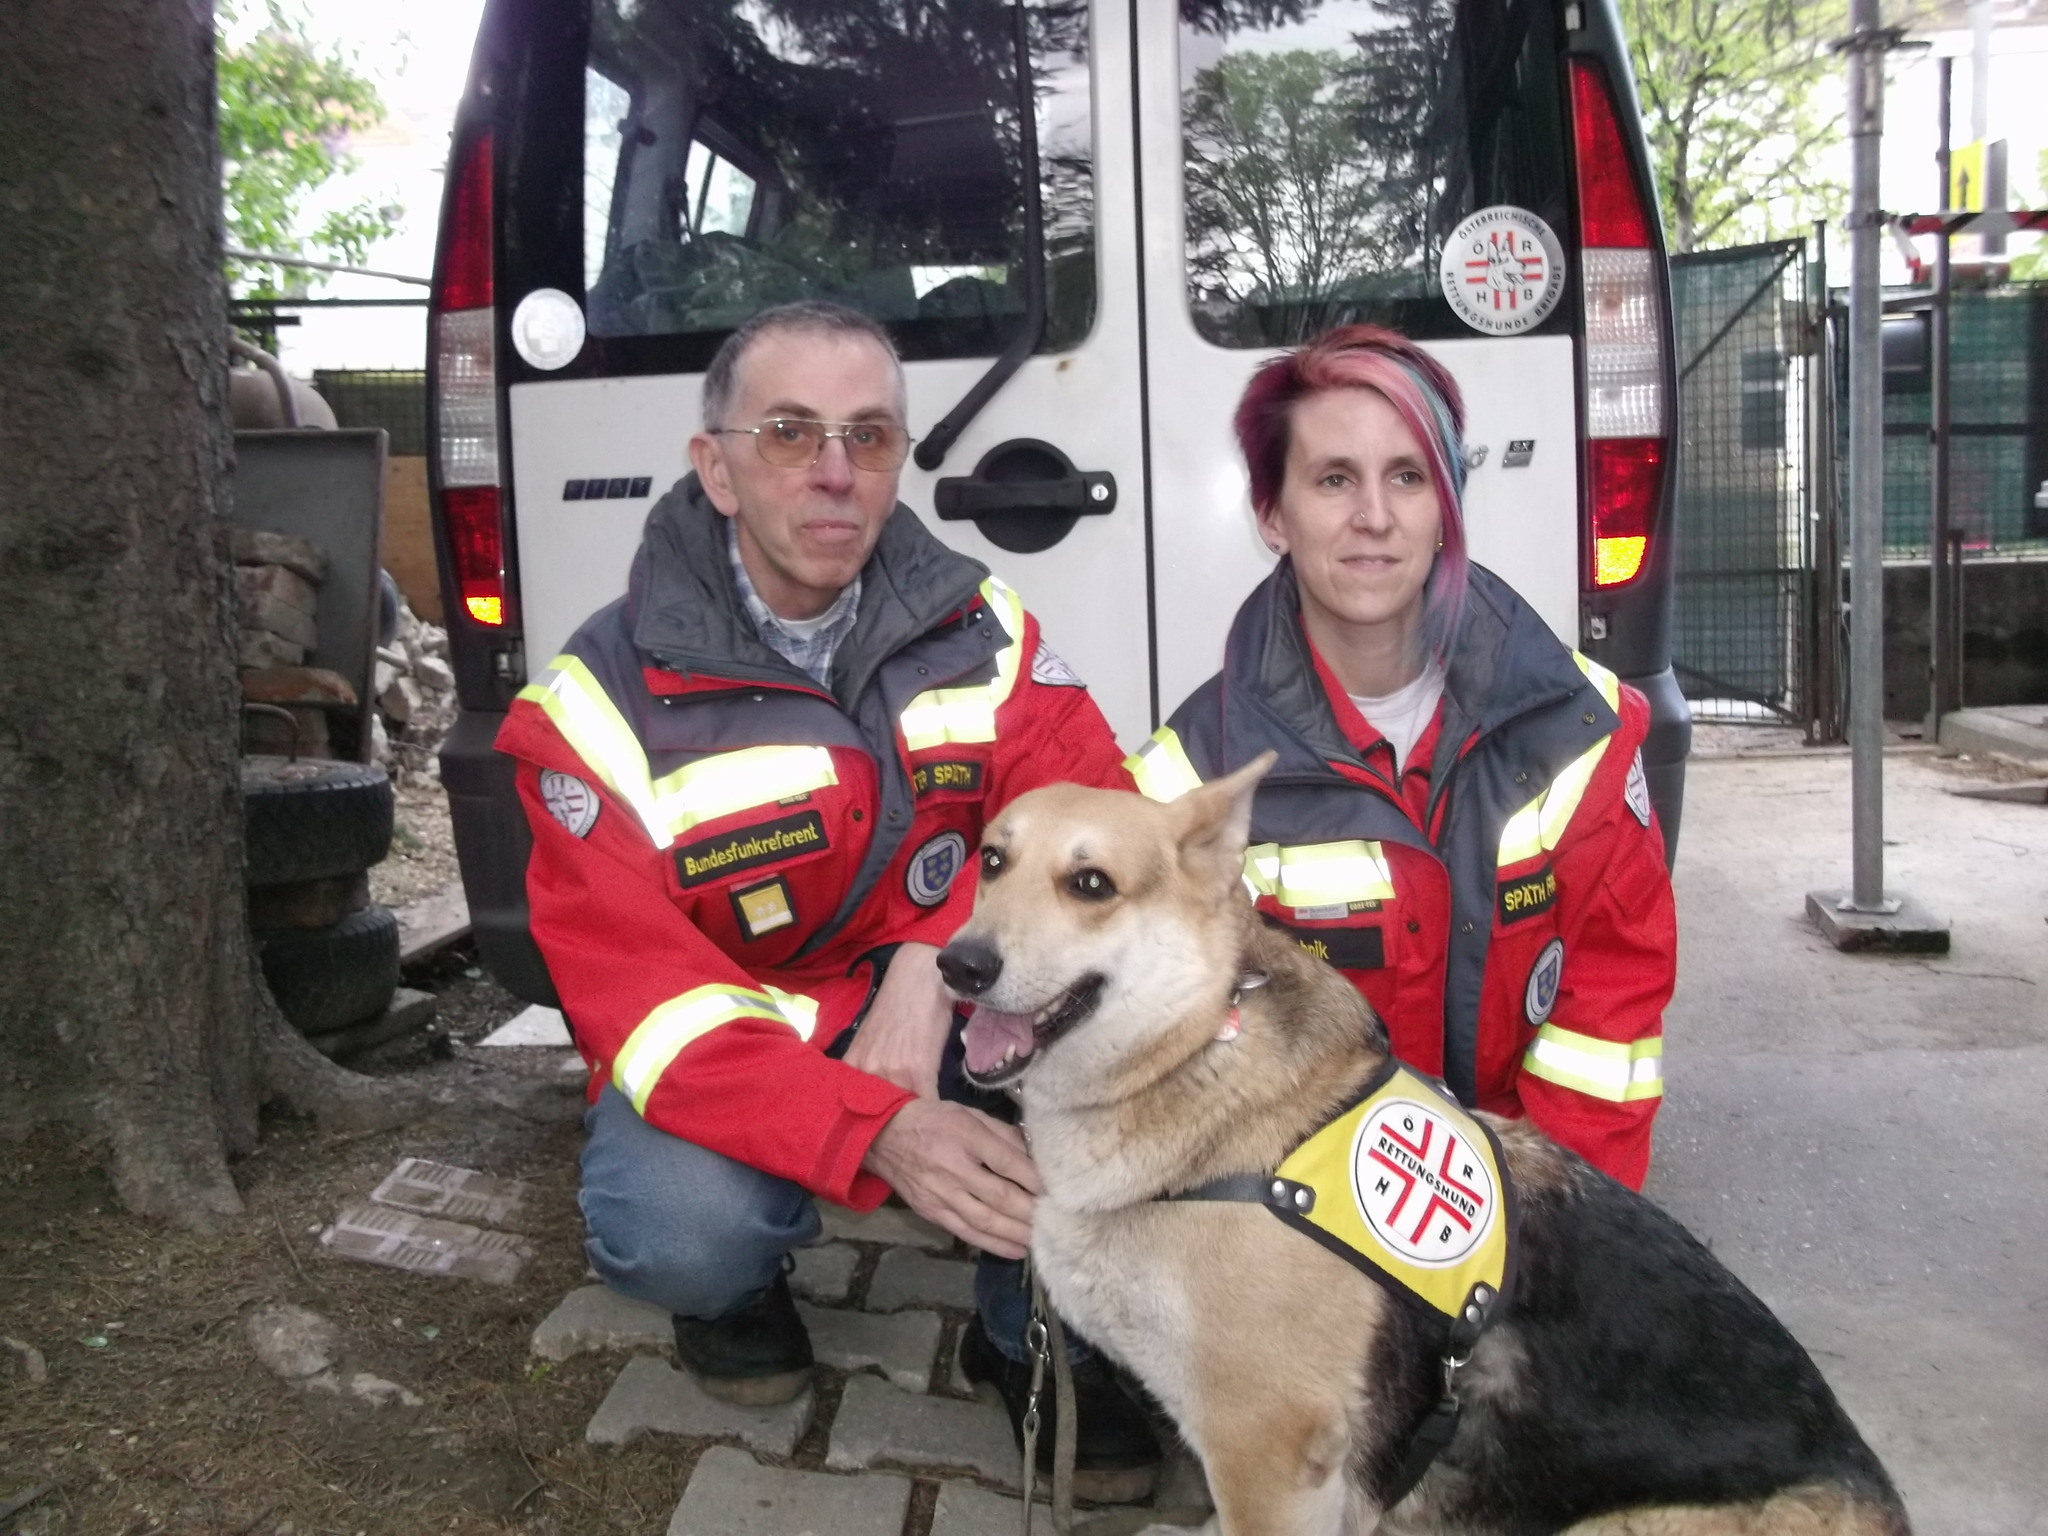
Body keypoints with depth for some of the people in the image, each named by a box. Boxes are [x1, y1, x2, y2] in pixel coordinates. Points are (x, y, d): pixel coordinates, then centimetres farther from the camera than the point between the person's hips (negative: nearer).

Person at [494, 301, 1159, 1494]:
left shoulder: (979, 630, -6)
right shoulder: (601, 703, -16)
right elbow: (643, 994, -23)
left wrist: (941, 956, -31)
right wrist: (877, 1134, -38)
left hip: (943, 1027, 3)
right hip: (724, 1058, -2)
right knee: (680, 1232, -34)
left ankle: (1036, 1337, -2)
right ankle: (735, 1289, 7)